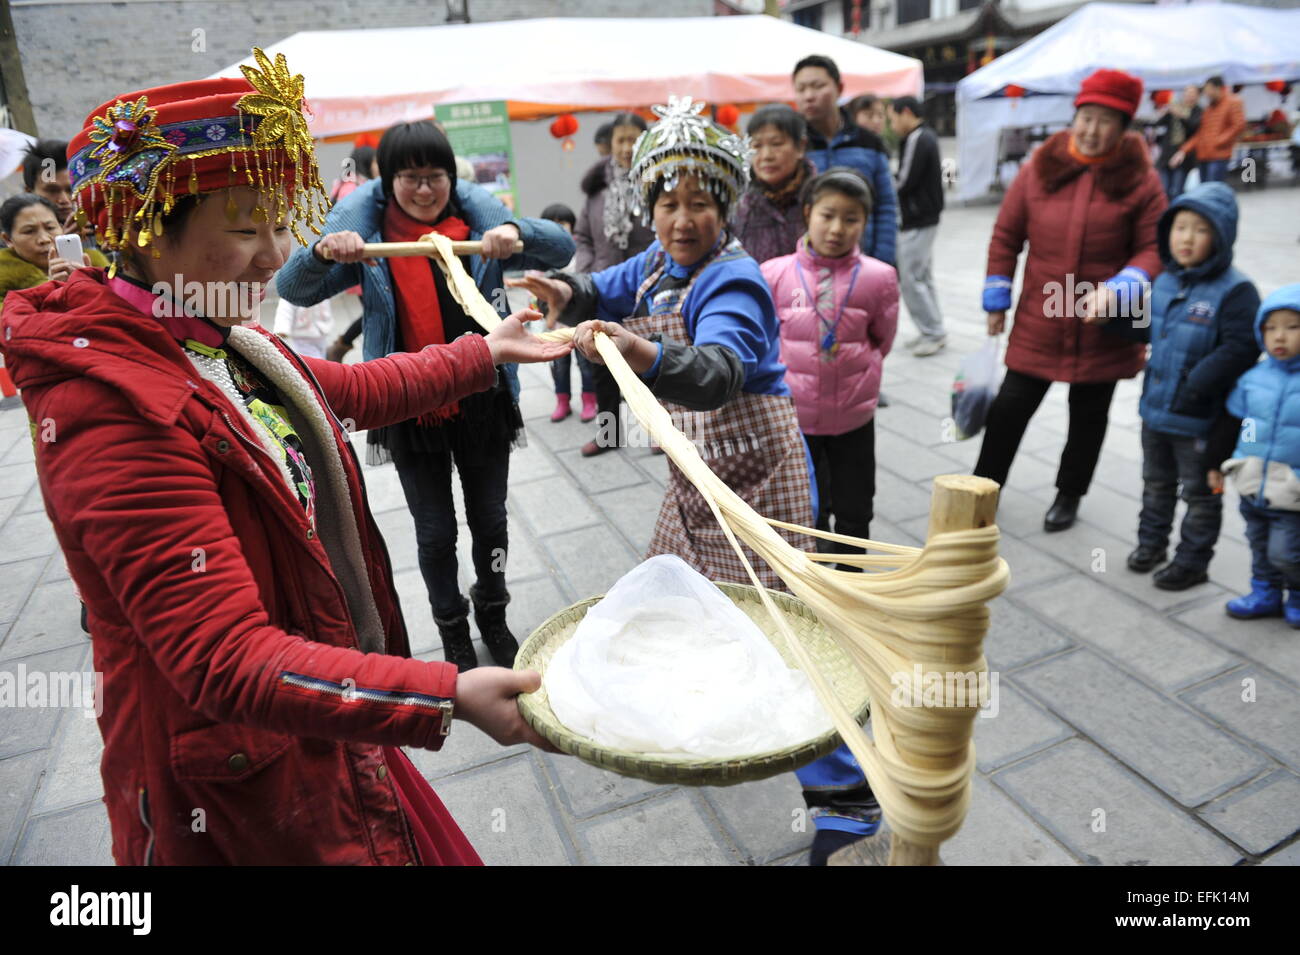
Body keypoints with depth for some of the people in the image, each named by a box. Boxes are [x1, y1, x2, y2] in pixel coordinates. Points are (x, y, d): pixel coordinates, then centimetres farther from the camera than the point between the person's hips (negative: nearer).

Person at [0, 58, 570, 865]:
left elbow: (353, 391, 17)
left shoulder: (215, 339, 1)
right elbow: (227, 661, -32)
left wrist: (487, 353, 22)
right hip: (240, 780, -8)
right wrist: (446, 696, -39)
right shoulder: (116, 412, -28)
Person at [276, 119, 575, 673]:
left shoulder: (480, 223, -1)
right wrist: (323, 251, -33)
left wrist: (517, 232, -28)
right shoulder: (367, 240, -4)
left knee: (490, 519, 15)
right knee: (436, 532, 10)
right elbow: (293, 290, -11)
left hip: (482, 403, 2)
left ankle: (493, 618, 39)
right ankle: (453, 633, 34)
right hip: (410, 411, -1)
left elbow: (563, 249, -7)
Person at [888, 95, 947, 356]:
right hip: (926, 217, 10)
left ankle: (933, 332, 1)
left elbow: (905, 182, -19)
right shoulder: (927, 136, 14)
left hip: (916, 222, -10)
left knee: (910, 278, -5)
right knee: (923, 276, 15)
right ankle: (933, 331, 22)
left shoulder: (917, 141, -17)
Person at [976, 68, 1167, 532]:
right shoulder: (1038, 169, 0)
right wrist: (996, 301, 3)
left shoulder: (1140, 180, -4)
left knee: (1089, 414, 13)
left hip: (1103, 328, 0)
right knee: (1009, 406, 5)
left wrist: (1120, 289, -22)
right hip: (1038, 323, 1)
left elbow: (1154, 249, -3)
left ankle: (1069, 496, 32)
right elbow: (1006, 236, 5)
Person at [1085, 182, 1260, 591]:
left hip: (1200, 419, -7)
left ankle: (1192, 560, 25)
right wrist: (1110, 318, 4)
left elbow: (1240, 349, -24)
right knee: (1156, 481, 23)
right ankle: (1151, 541, 41)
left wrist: (1196, 385, -28)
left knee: (1200, 492, 11)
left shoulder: (1235, 291, -18)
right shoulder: (1166, 281, 3)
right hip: (1156, 405, 7)